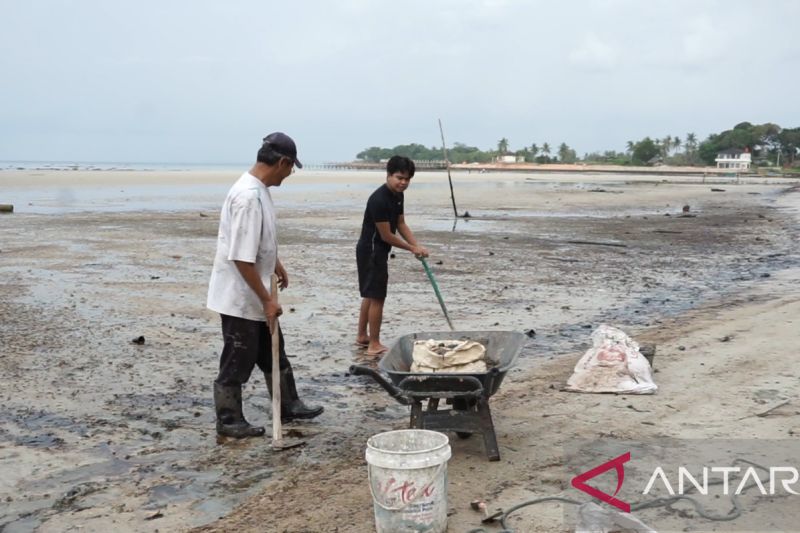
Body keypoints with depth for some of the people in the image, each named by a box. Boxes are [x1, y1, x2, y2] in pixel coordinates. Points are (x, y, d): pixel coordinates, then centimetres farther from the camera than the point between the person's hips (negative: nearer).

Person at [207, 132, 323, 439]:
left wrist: (276, 264, 32)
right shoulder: (248, 197, -27)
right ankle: (228, 421, 20)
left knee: (273, 353, 20)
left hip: (254, 296, 10)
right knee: (237, 361, 4)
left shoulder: (259, 190, 4)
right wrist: (267, 299, -24)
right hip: (239, 297, -10)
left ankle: (288, 406, 34)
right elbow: (241, 258, -29)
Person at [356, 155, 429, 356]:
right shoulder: (379, 200, -26)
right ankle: (374, 345, 3)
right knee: (377, 297, -5)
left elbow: (401, 224, 10)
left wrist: (417, 245, -4)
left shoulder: (397, 195, 4)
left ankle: (362, 336, 32)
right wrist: (412, 249, -13)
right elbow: (386, 235, -22)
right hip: (371, 251, -10)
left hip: (376, 251, 10)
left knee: (370, 295, 19)